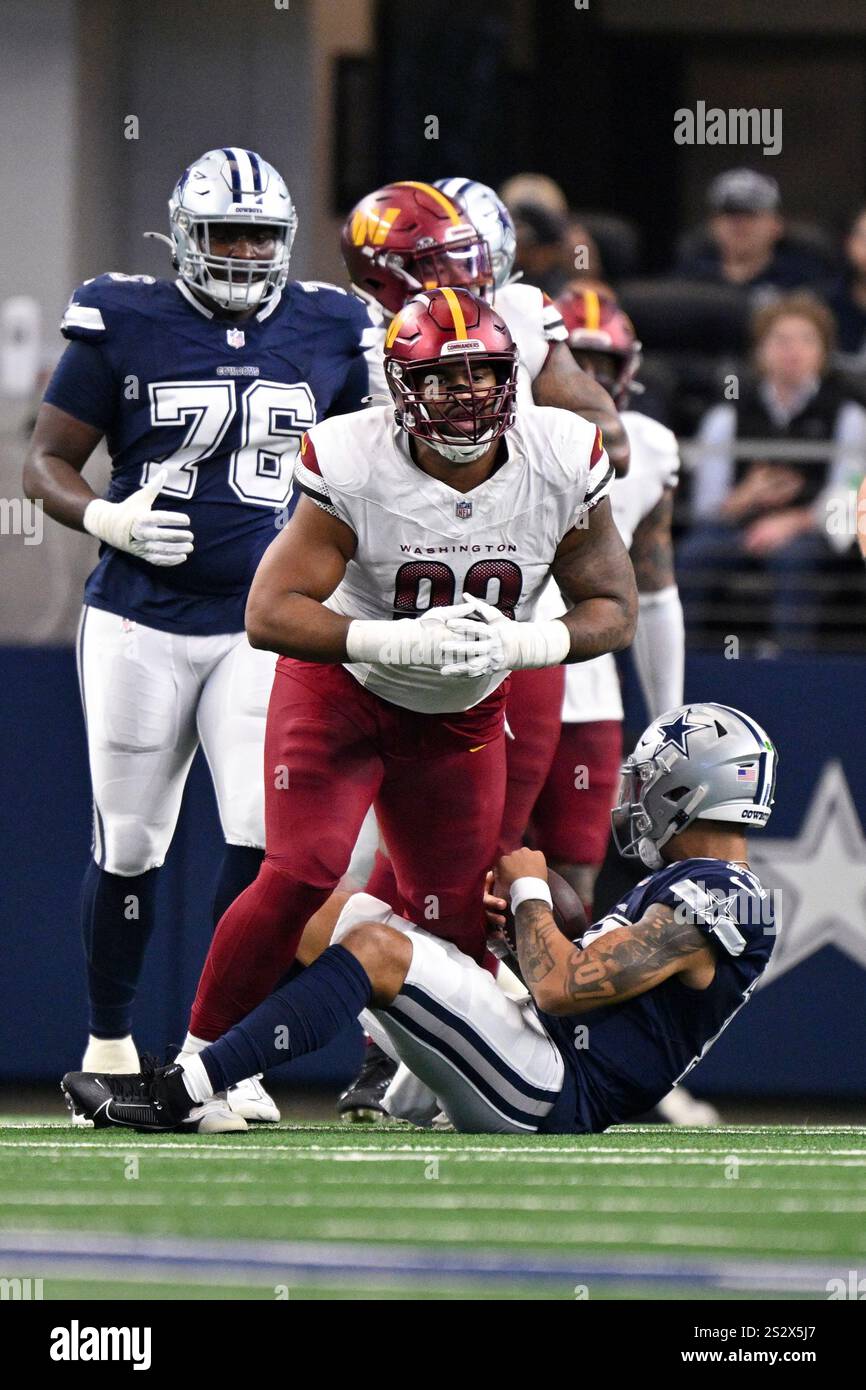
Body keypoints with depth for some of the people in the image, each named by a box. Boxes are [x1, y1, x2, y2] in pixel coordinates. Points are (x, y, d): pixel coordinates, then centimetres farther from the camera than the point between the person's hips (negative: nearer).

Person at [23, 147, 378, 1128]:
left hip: (264, 624, 1)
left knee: (265, 831, -12)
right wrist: (103, 518, -18)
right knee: (129, 843, 5)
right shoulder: (123, 327, -3)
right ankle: (107, 1043, 22)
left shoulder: (325, 335, 5)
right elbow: (47, 462, 0)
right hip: (138, 622, -1)